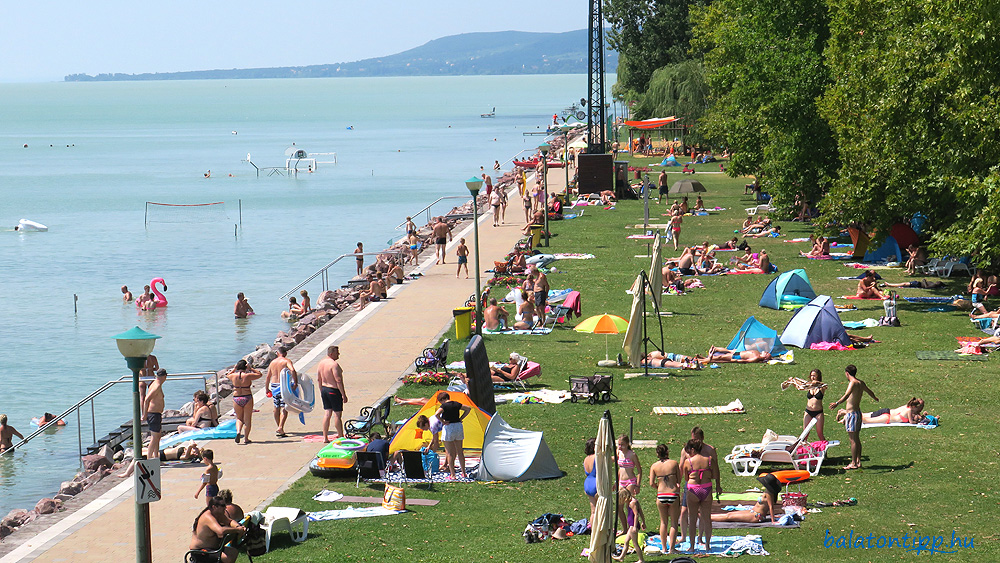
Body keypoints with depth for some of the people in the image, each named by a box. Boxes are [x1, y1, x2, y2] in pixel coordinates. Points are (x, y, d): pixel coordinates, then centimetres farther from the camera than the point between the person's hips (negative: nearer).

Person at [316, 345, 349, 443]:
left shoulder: (321, 363, 6)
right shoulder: (334, 364, -20)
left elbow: (319, 379, 15)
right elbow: (338, 381, -22)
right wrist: (344, 395, -18)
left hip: (324, 389, 8)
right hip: (334, 391, -8)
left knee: (327, 413, 11)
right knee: (337, 414, 0)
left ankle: (325, 437, 12)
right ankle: (341, 437, 7)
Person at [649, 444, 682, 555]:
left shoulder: (654, 466, 0)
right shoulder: (674, 463, -3)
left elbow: (651, 484, -3)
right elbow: (679, 481, 0)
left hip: (661, 495, 2)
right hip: (674, 494, -2)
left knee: (663, 522, 14)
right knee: (673, 522, 7)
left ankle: (663, 548, 16)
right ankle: (672, 548, 5)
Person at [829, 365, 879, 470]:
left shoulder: (853, 383, -15)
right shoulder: (861, 383, 12)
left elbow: (847, 395, -33)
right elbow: (869, 391, 33)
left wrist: (837, 403, -47)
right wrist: (875, 398, 55)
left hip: (851, 413, -9)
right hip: (858, 412, 9)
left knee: (853, 439, -7)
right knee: (856, 439, 15)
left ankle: (853, 463, -7)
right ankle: (858, 461, 20)